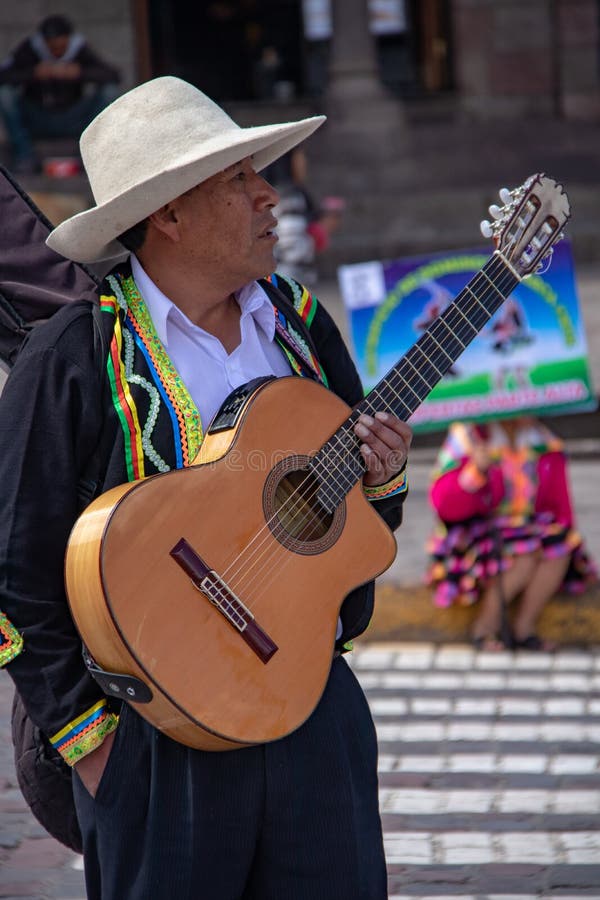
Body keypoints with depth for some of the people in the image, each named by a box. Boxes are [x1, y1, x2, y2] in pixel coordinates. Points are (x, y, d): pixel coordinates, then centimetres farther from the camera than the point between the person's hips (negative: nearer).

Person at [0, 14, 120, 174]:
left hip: (72, 123, 0)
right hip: (36, 122, 0)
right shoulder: (29, 49, -10)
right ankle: (25, 156, -17)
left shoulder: (81, 50, -7)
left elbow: (114, 75, -18)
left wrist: (81, 73, -35)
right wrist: (32, 74, -38)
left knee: (109, 91, -21)